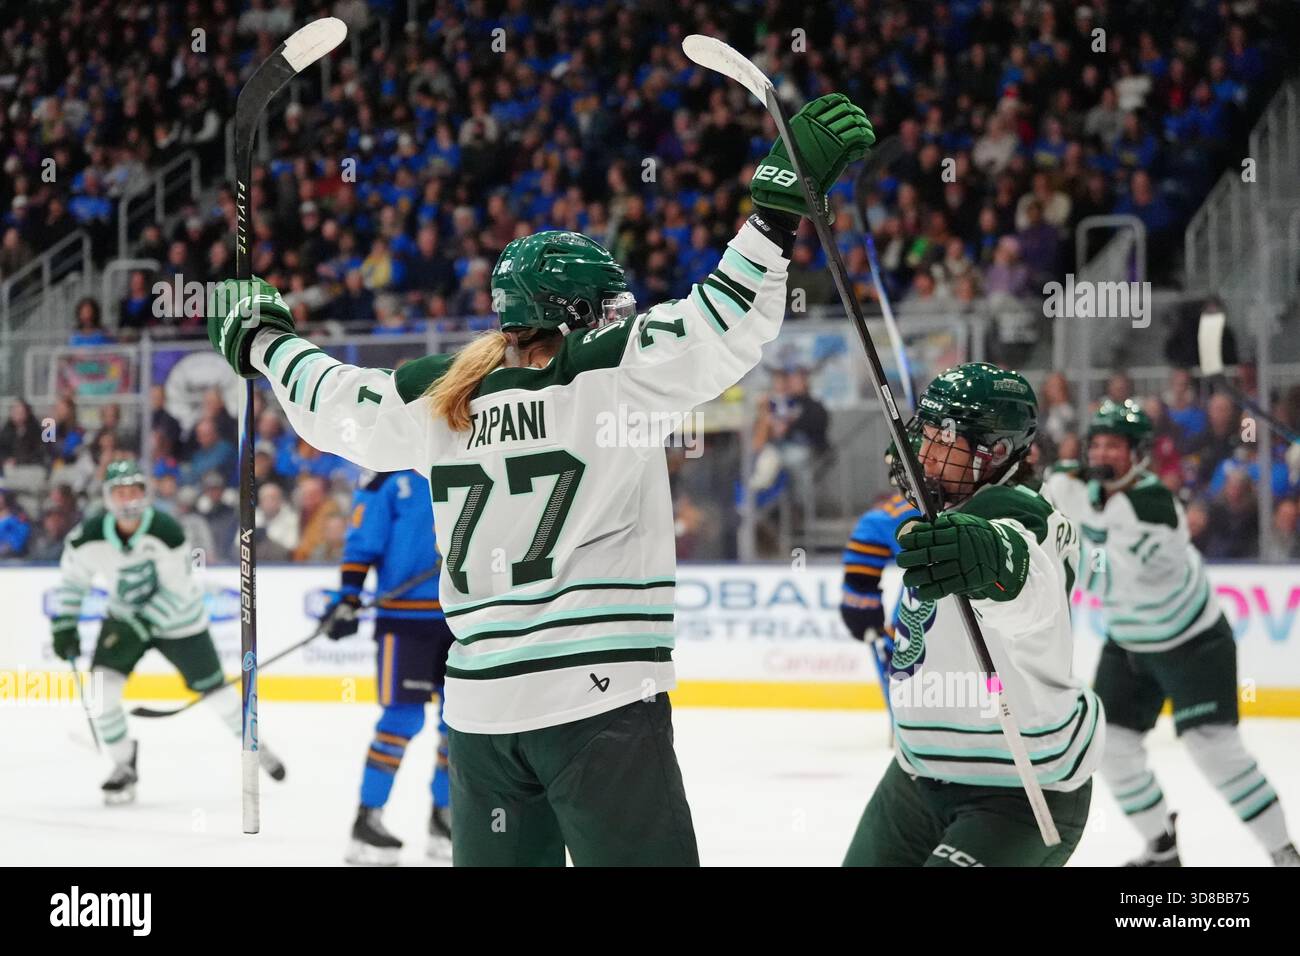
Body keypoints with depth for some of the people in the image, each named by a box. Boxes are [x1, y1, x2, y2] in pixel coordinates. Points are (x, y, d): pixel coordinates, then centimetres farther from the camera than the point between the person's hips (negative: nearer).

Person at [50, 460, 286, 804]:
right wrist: (64, 626, -8)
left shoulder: (166, 531, -29)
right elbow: (72, 578, -1)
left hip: (178, 618, -3)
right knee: (101, 685, -16)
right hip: (125, 616, 3)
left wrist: (138, 628, -30)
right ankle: (124, 767, 1)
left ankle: (253, 743, 33)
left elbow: (177, 592, -25)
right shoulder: (89, 536, -19)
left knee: (212, 688, 6)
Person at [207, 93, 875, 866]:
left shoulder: (441, 397, 11)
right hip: (600, 703, -6)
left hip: (479, 713, 6)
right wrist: (784, 198, -13)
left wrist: (262, 342, 43)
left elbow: (338, 404, 25)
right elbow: (719, 332, -14)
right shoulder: (609, 374, -5)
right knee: (641, 853, -6)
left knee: (499, 856, 14)